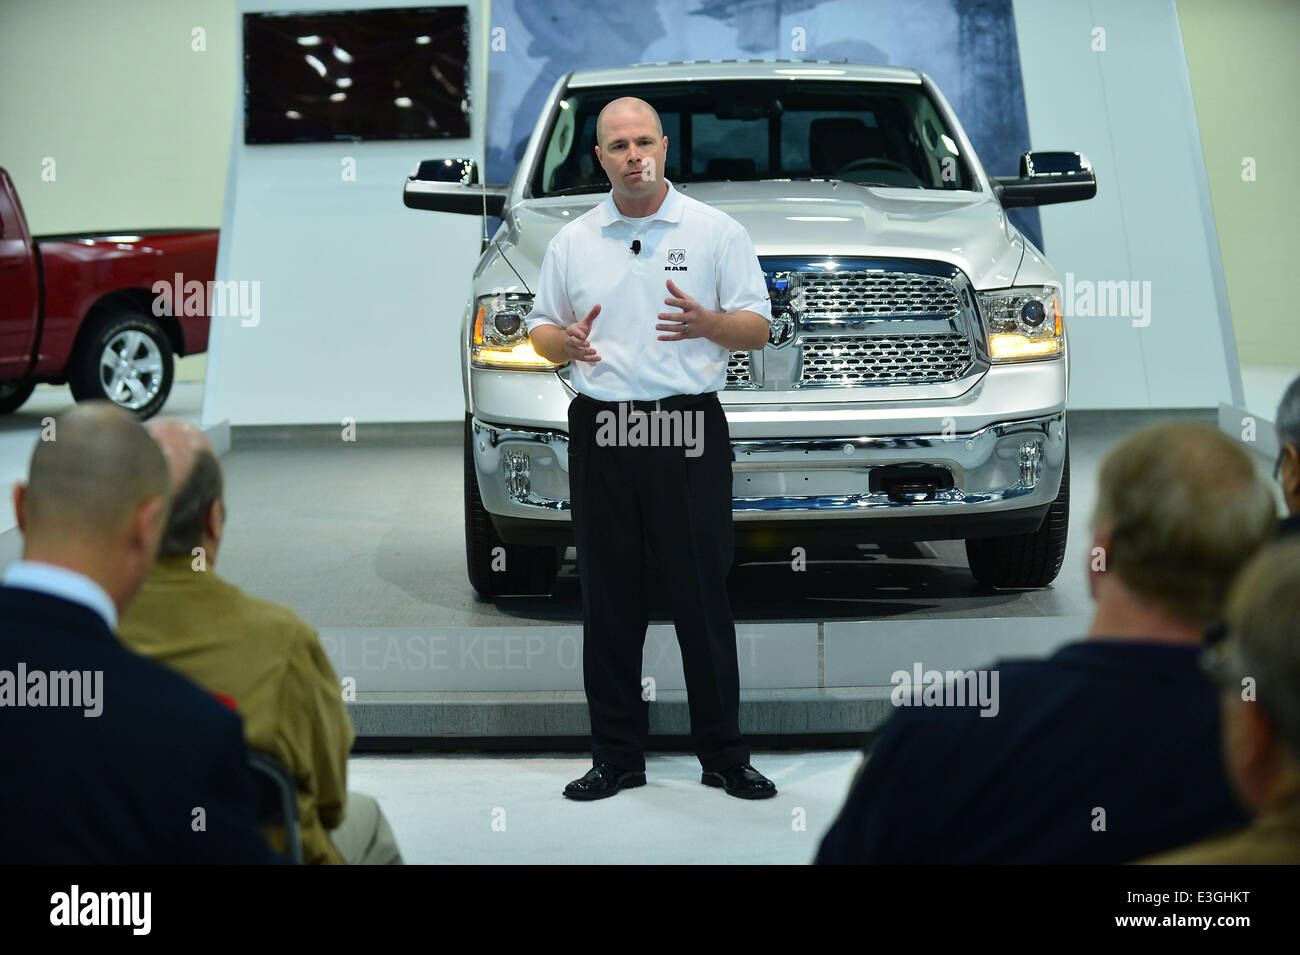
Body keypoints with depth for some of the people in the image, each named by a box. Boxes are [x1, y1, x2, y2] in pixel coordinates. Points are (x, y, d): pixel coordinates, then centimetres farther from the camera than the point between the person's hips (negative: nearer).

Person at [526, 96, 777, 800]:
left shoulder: (716, 232, 4)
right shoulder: (572, 241, 12)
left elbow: (757, 328, 2)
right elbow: (541, 330, 15)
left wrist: (707, 323, -19)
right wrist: (566, 341, -8)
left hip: (689, 432, -2)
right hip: (601, 435, 3)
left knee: (702, 598, -2)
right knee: (609, 603, 5)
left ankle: (723, 755, 7)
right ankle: (617, 756, 14)